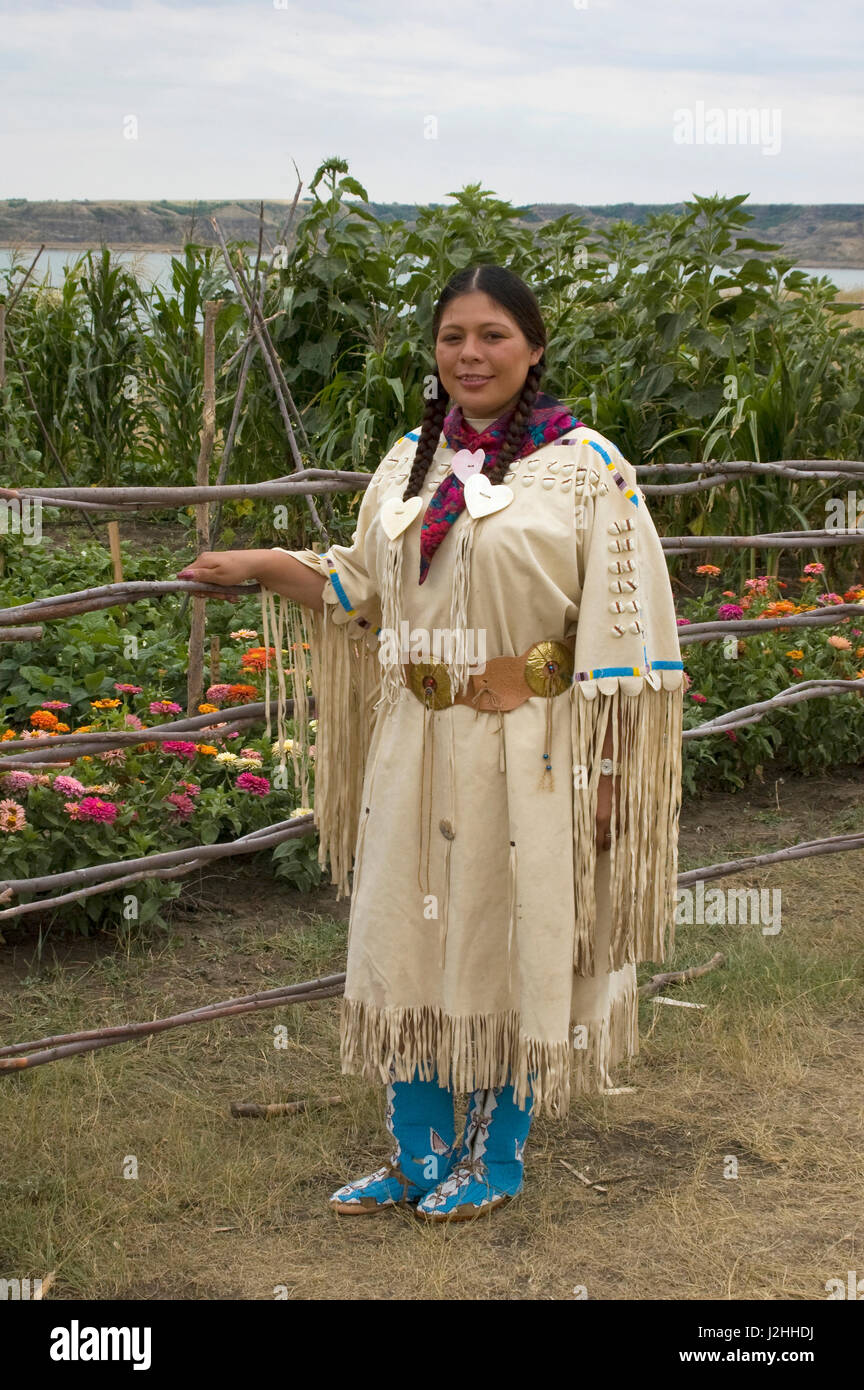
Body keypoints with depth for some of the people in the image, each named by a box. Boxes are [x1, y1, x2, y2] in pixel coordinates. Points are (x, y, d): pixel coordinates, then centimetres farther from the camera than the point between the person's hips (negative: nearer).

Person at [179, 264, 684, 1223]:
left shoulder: (586, 468, -6)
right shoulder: (409, 462, 11)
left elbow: (619, 625, -8)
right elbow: (363, 592, 17)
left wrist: (603, 769, -11)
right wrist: (268, 568, 3)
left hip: (529, 752, -5)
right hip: (415, 746, 5)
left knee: (513, 941, 6)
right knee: (407, 937, 10)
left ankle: (498, 1154, 25)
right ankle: (419, 1151, 27)